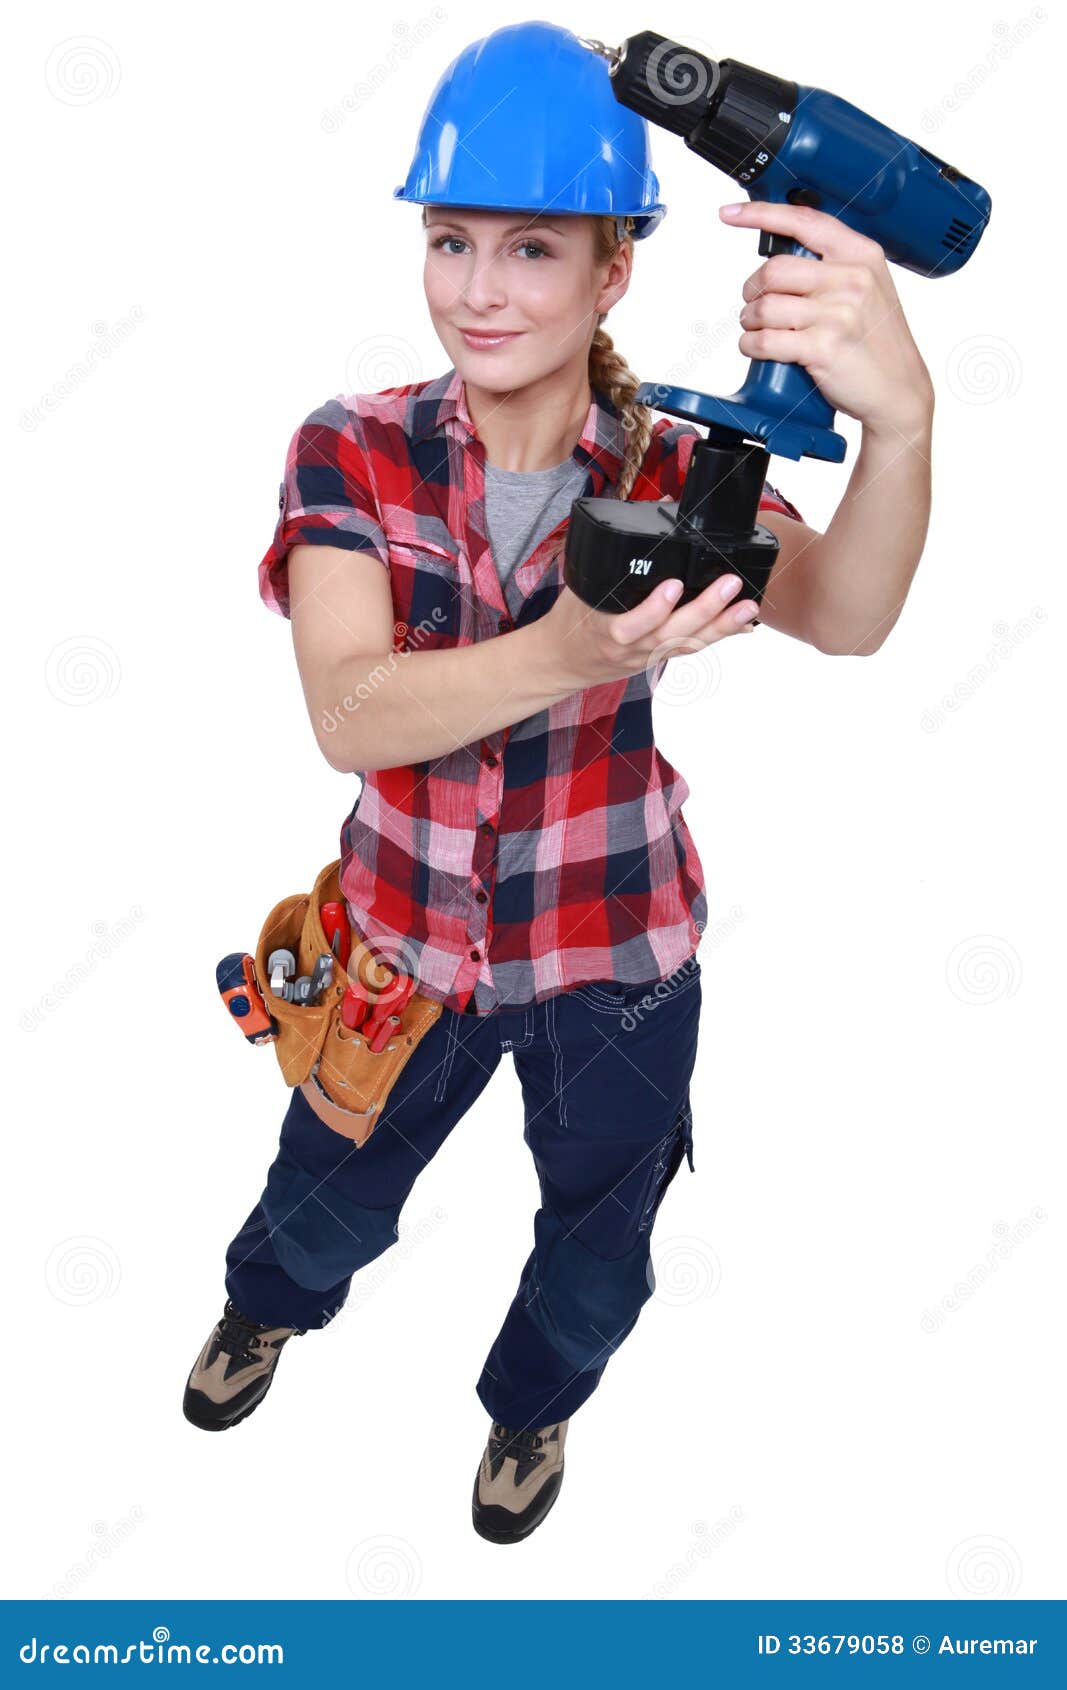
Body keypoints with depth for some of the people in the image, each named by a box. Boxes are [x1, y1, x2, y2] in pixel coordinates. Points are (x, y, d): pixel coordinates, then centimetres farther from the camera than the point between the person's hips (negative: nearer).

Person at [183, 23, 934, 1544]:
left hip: (616, 953, 0)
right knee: (327, 1202, 24)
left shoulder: (670, 469, -14)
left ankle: (532, 1404, 57)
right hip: (408, 932, 0)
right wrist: (565, 653, -49)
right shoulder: (352, 454, -15)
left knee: (598, 1249, 22)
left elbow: (843, 616, -34)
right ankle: (268, 1307, 63)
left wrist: (896, 415, -56)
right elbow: (349, 712, -30)